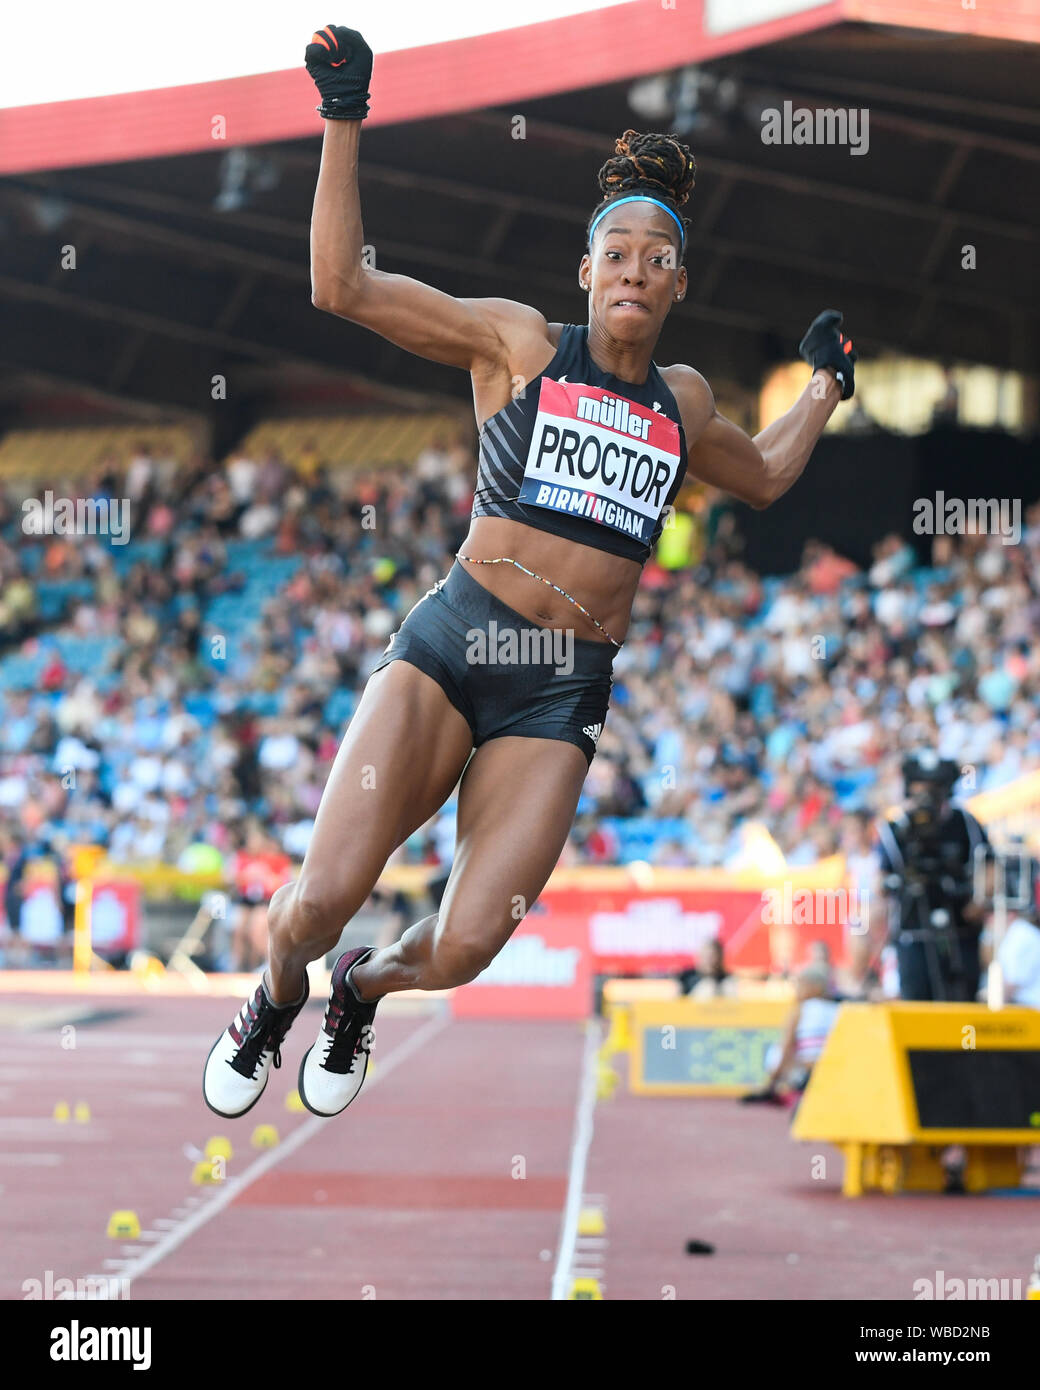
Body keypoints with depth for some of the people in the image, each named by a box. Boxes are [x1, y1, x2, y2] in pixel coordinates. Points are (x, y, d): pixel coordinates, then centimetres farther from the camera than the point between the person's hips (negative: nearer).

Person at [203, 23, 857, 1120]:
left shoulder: (683, 403, 17)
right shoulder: (517, 342, 5)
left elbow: (763, 476, 40)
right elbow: (342, 286, -2)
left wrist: (825, 383, 37)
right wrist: (343, 122, -6)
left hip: (565, 691, 3)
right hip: (451, 643, -3)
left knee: (462, 952, -11)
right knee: (320, 901, -17)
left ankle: (362, 989, 27)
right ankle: (276, 996, 21)